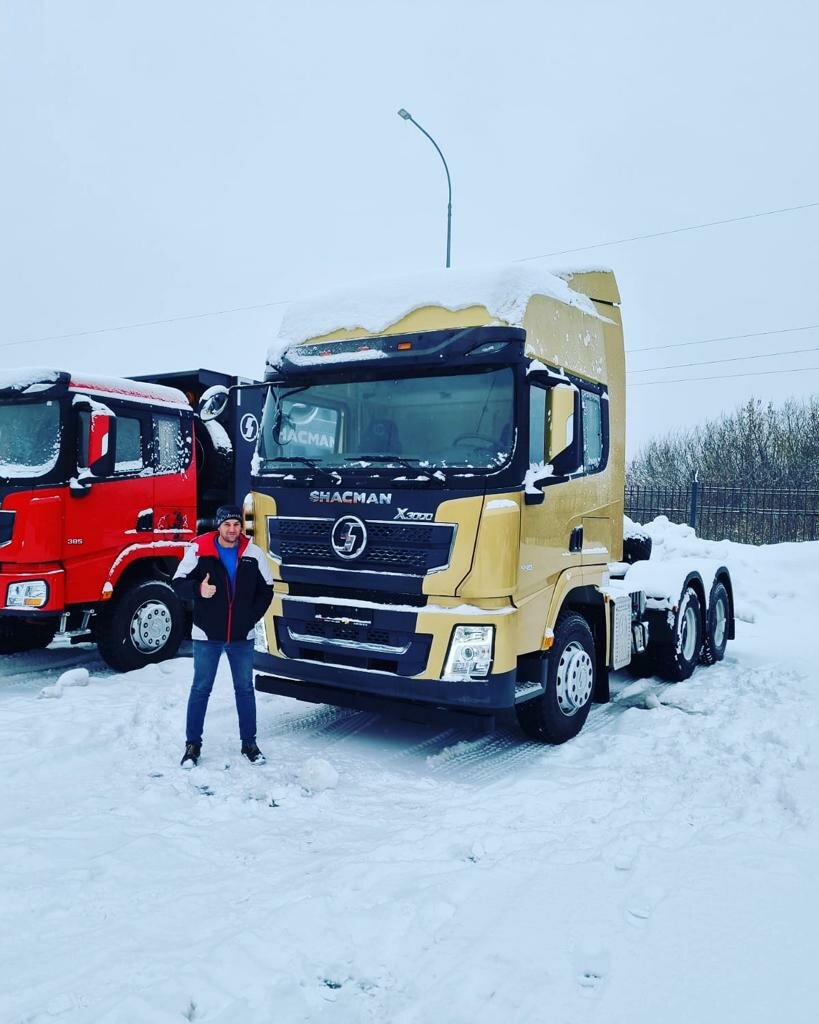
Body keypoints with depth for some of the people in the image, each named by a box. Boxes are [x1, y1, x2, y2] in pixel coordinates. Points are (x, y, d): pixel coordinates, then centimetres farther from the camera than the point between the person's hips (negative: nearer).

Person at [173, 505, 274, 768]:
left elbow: (266, 589, 8)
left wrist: (251, 617, -2)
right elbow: (179, 584, -5)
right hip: (207, 635, -2)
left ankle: (249, 743, 23)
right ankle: (193, 744, 20)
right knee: (201, 689, 8)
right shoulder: (198, 551, -8)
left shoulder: (253, 554, -2)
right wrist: (198, 589, -25)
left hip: (242, 637, 2)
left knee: (245, 688, 12)